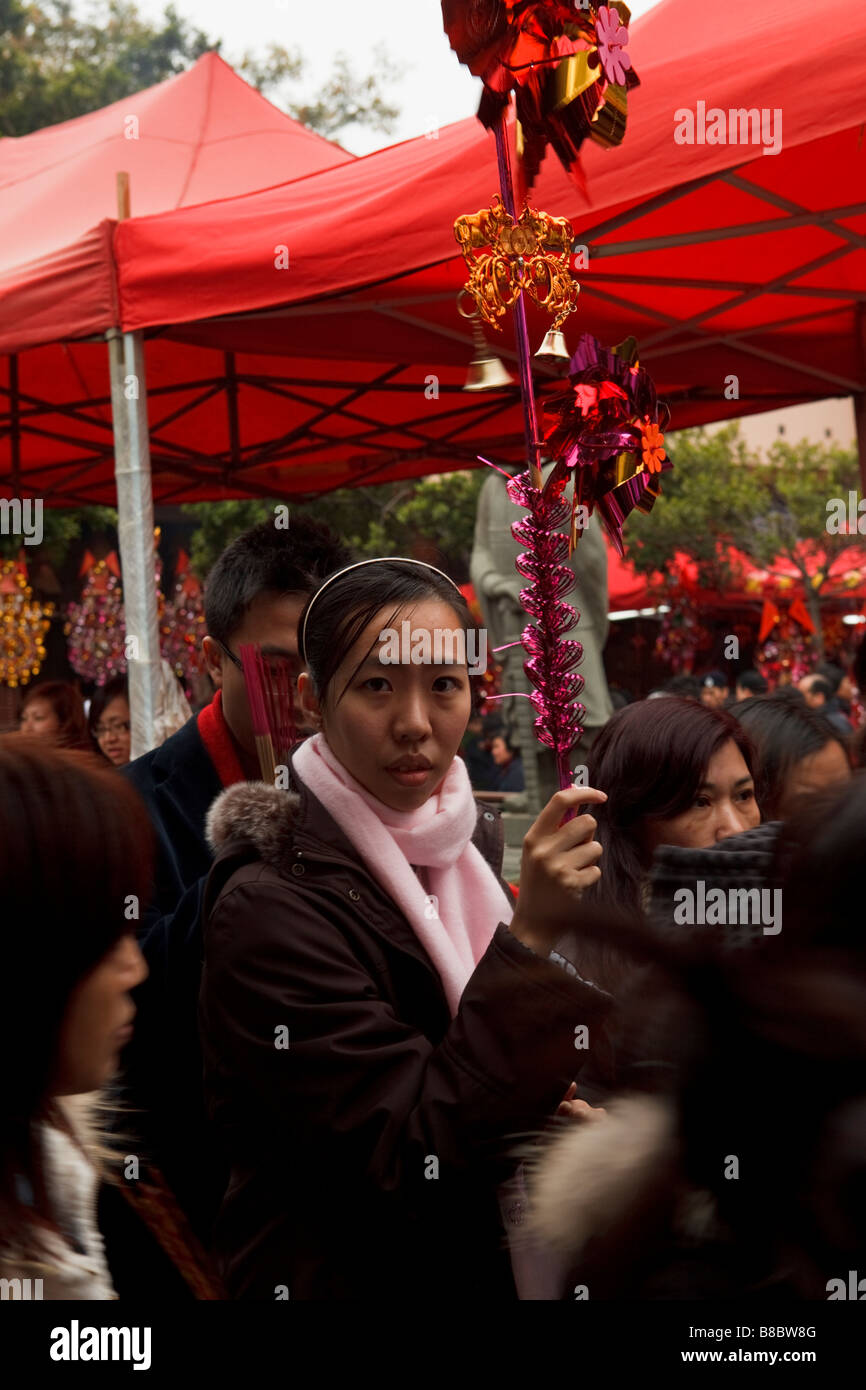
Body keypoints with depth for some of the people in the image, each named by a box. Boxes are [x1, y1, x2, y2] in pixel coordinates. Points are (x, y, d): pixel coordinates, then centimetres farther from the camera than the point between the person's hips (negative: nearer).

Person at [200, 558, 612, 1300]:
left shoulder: (482, 844, -3)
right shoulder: (269, 908, -23)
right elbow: (410, 1165, -28)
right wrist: (529, 936, -32)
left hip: (496, 1269, 6)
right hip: (345, 1275, -6)